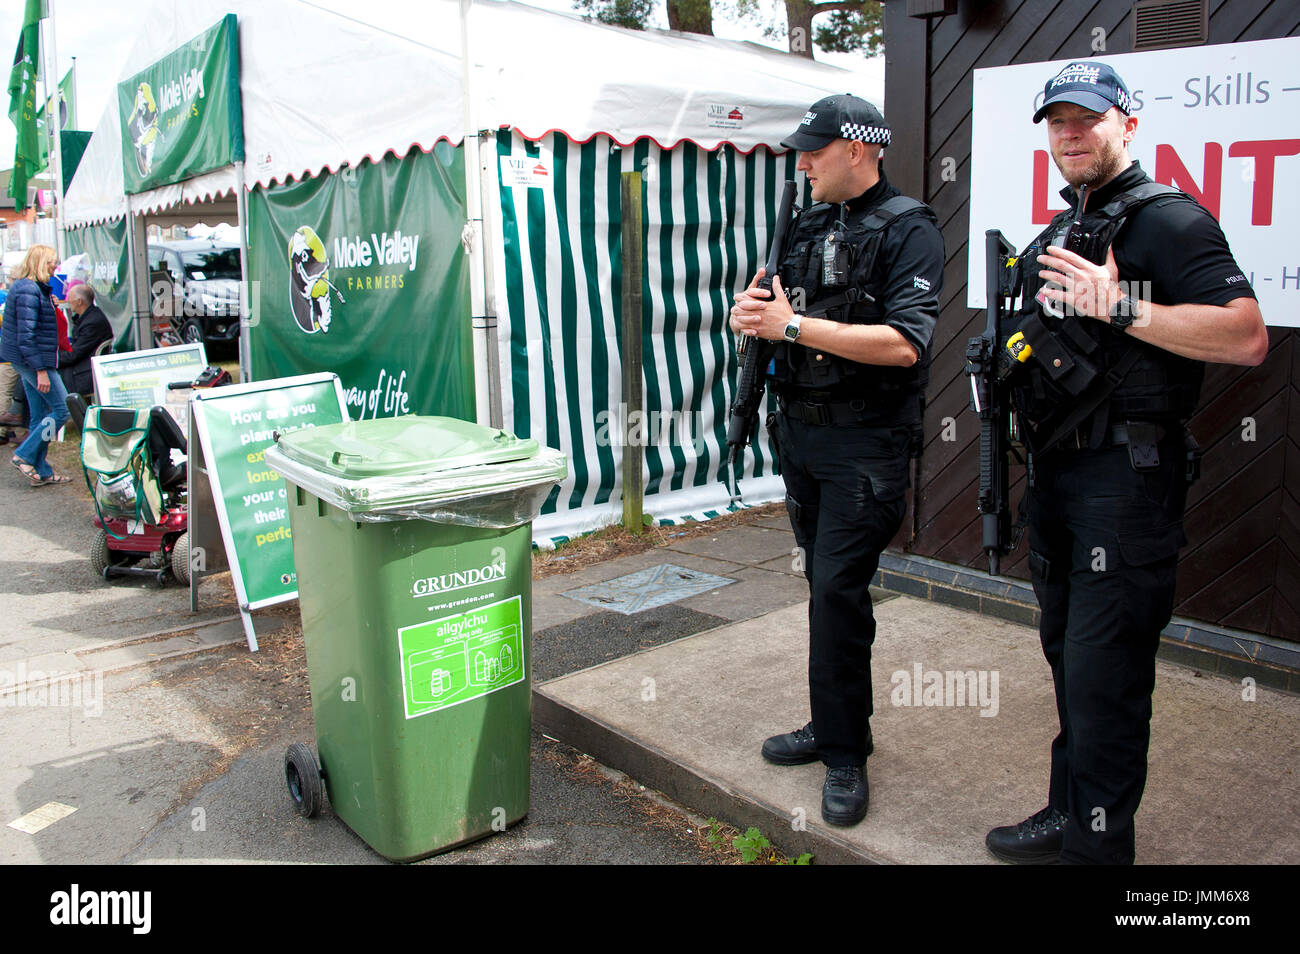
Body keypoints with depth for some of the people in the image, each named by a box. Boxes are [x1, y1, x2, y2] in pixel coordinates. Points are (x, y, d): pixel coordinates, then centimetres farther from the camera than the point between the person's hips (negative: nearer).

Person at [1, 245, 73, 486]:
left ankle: (42, 471, 16)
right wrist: (41, 370, -23)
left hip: (26, 360, 10)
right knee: (62, 409, -6)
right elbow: (26, 335, -22)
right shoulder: (29, 291, -17)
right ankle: (25, 455, -1)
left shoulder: (31, 288, 14)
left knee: (39, 415, 12)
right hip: (33, 360, -10)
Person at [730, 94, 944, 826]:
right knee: (827, 588, 14)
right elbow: (782, 314, 20)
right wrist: (756, 312, -5)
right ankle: (834, 725, 27)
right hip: (802, 432, 7)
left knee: (839, 591, -9)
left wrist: (793, 325, -20)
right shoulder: (813, 227, 14)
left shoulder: (909, 230, -9)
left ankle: (846, 754, 5)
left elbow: (904, 345, -22)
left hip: (865, 442, -7)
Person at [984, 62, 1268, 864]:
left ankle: (1097, 844, 9)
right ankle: (1067, 814, 30)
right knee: (1068, 656, 16)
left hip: (1127, 475, -8)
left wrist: (1121, 306, -23)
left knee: (1103, 676, -4)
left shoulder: (1169, 219, -9)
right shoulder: (1056, 236, 17)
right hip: (1057, 469, 9)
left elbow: (1248, 337, -20)